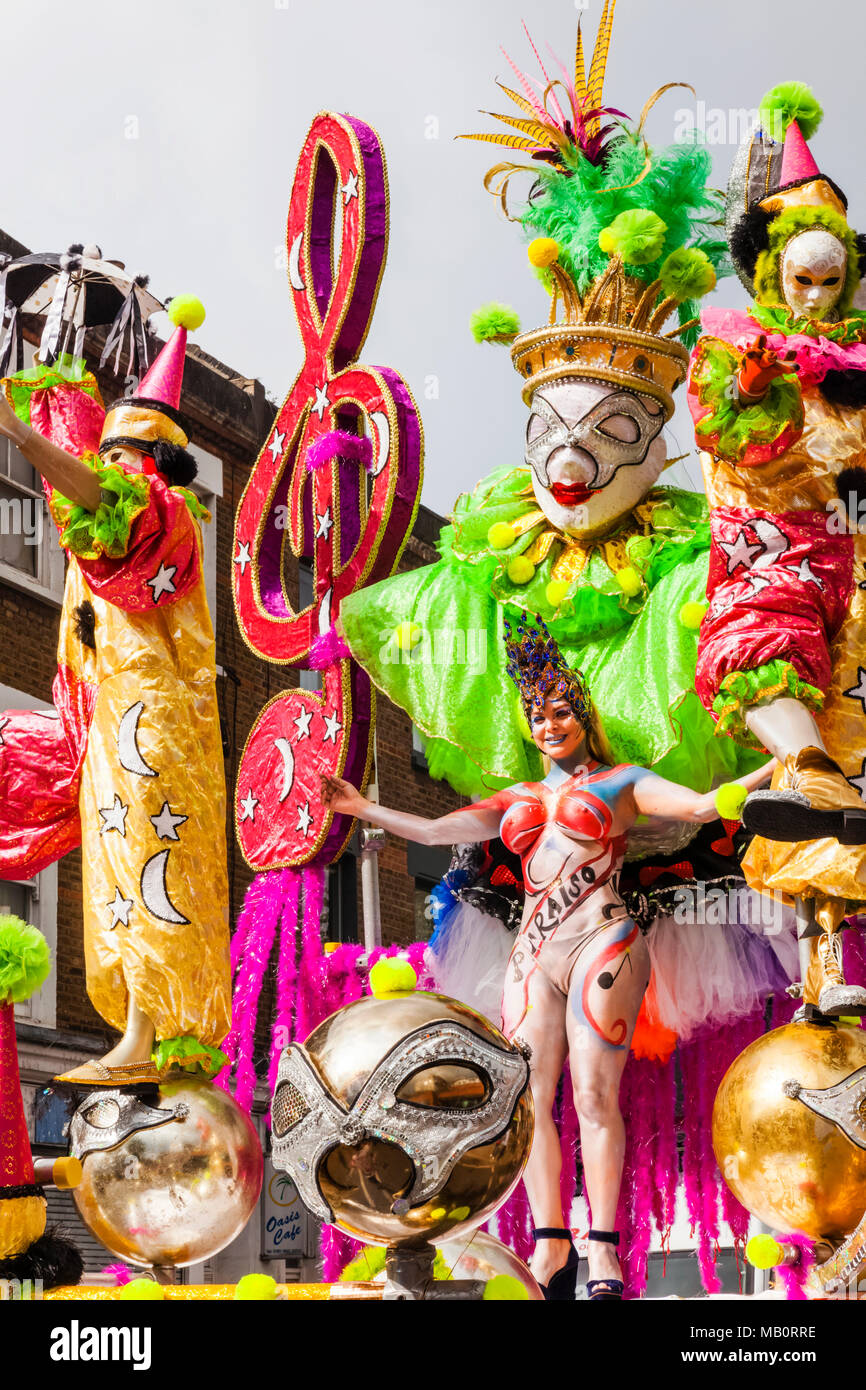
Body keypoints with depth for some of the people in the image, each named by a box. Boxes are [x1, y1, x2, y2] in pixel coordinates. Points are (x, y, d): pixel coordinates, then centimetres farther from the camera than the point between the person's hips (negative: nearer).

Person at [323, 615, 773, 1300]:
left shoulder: (621, 781, 11)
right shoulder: (518, 800, 23)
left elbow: (701, 805, -1)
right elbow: (433, 831, 24)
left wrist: (780, 764, -12)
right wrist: (363, 808, 25)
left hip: (599, 944, -5)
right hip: (534, 953, 5)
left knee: (594, 1095, -12)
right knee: (529, 1096, -4)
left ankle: (603, 1250, -11)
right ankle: (551, 1244, -1)